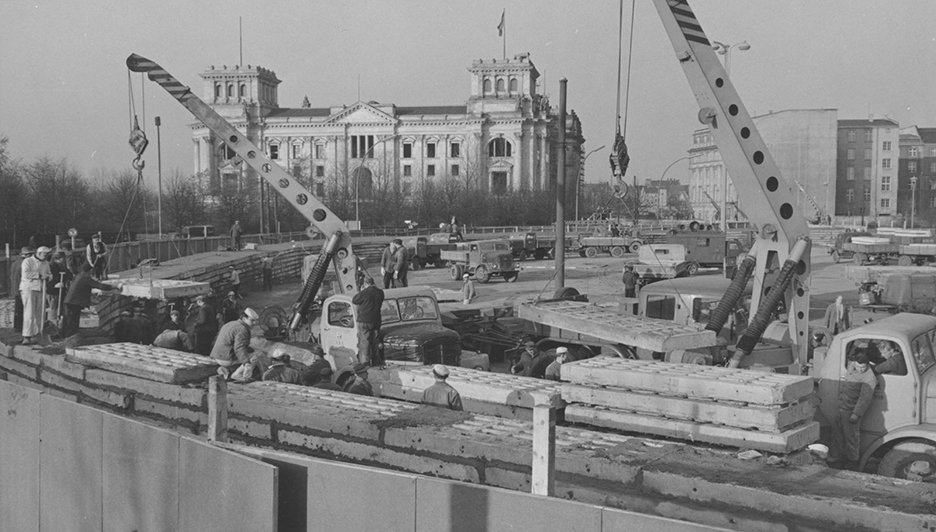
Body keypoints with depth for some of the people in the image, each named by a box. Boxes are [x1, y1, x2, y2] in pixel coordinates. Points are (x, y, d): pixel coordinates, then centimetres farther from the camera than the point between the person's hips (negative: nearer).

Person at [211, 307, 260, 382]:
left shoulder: (230, 324, 17)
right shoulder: (242, 330, -15)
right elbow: (239, 348, -29)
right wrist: (247, 363, -38)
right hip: (227, 359, -10)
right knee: (254, 358, -7)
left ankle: (226, 370, 10)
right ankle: (237, 374, -9)